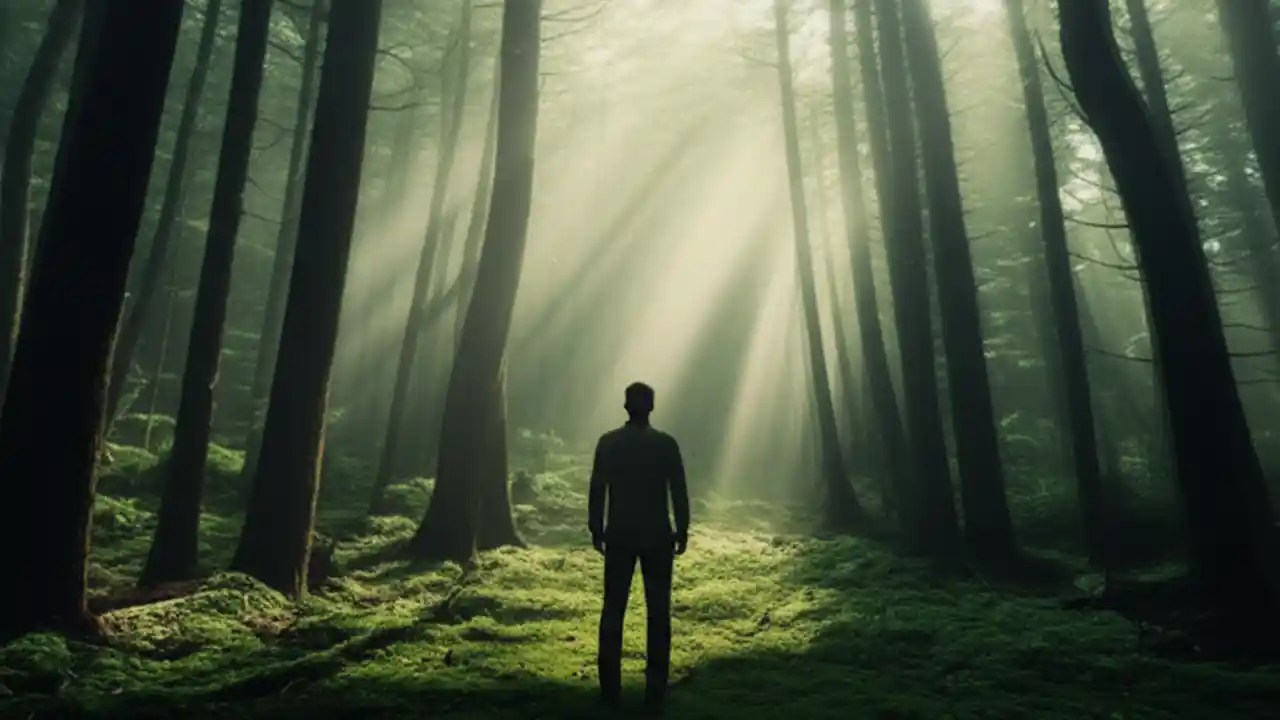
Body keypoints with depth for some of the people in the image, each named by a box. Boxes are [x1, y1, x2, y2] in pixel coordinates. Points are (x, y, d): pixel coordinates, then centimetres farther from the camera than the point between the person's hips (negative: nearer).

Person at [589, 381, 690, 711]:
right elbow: (679, 491, -4)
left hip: (619, 536, 1)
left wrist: (596, 529, 8)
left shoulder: (608, 442, -3)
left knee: (613, 610, 9)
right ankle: (655, 690, 9)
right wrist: (682, 530, 6)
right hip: (657, 537, -1)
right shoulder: (666, 443, -6)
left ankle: (611, 688, 12)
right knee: (658, 612, 7)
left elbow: (597, 489, -1)